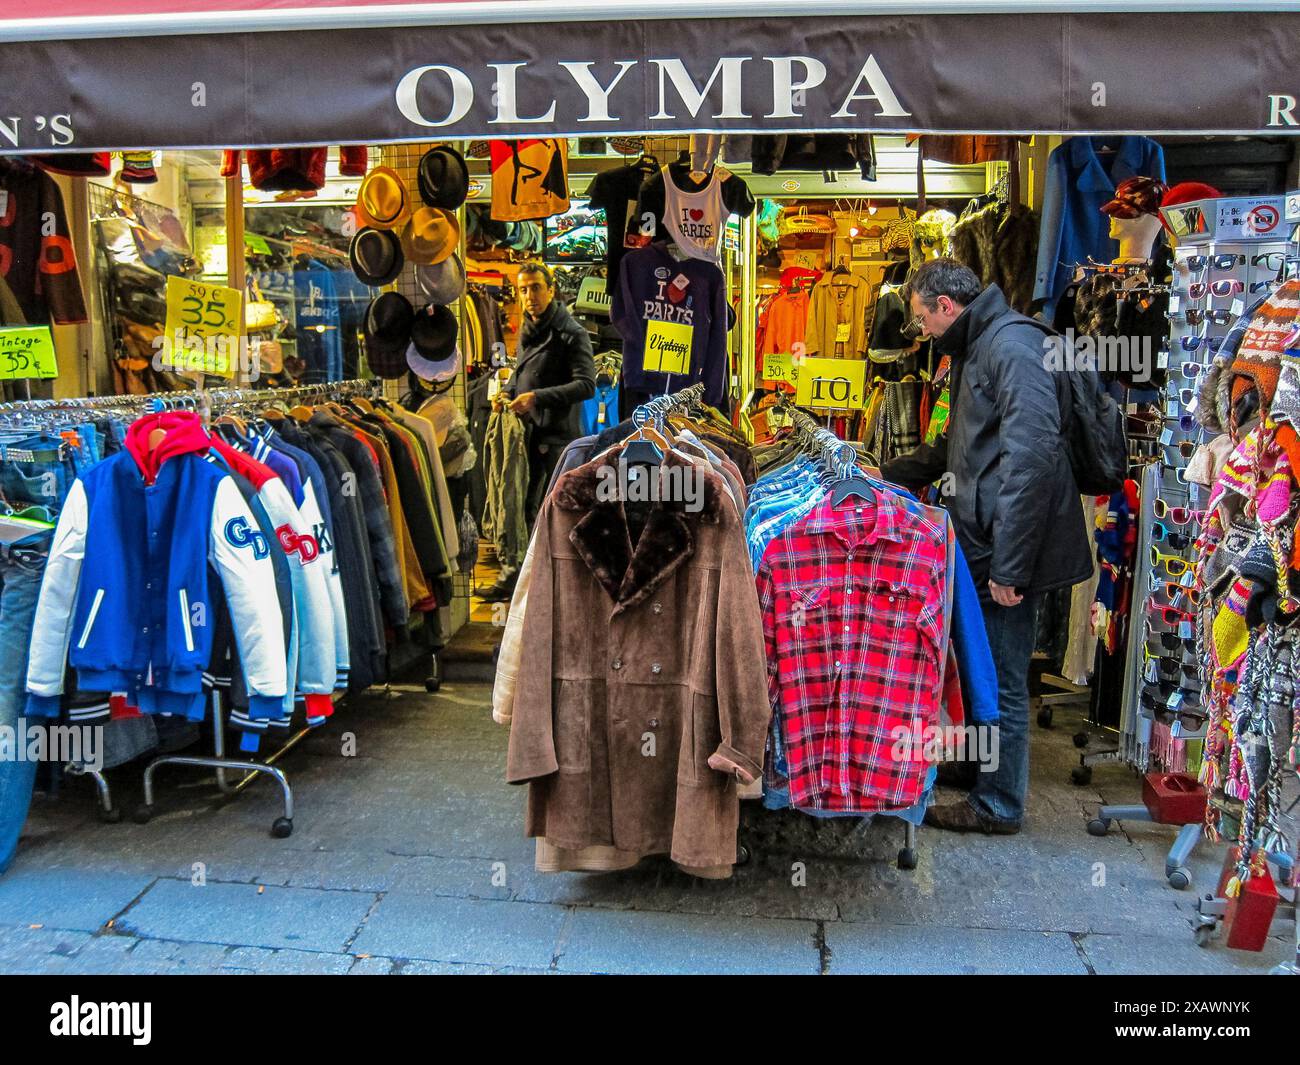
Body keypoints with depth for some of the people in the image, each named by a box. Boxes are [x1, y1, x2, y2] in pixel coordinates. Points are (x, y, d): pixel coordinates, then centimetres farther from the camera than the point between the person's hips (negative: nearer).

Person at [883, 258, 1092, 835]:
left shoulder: (1012, 345, -15)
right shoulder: (978, 350, 20)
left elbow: (1032, 458, -25)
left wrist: (1010, 565, -26)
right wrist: (884, 475, 32)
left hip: (1009, 549, -10)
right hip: (987, 547, 10)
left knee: (1002, 681, 3)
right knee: (985, 671, 20)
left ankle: (998, 805, 18)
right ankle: (978, 772, 35)